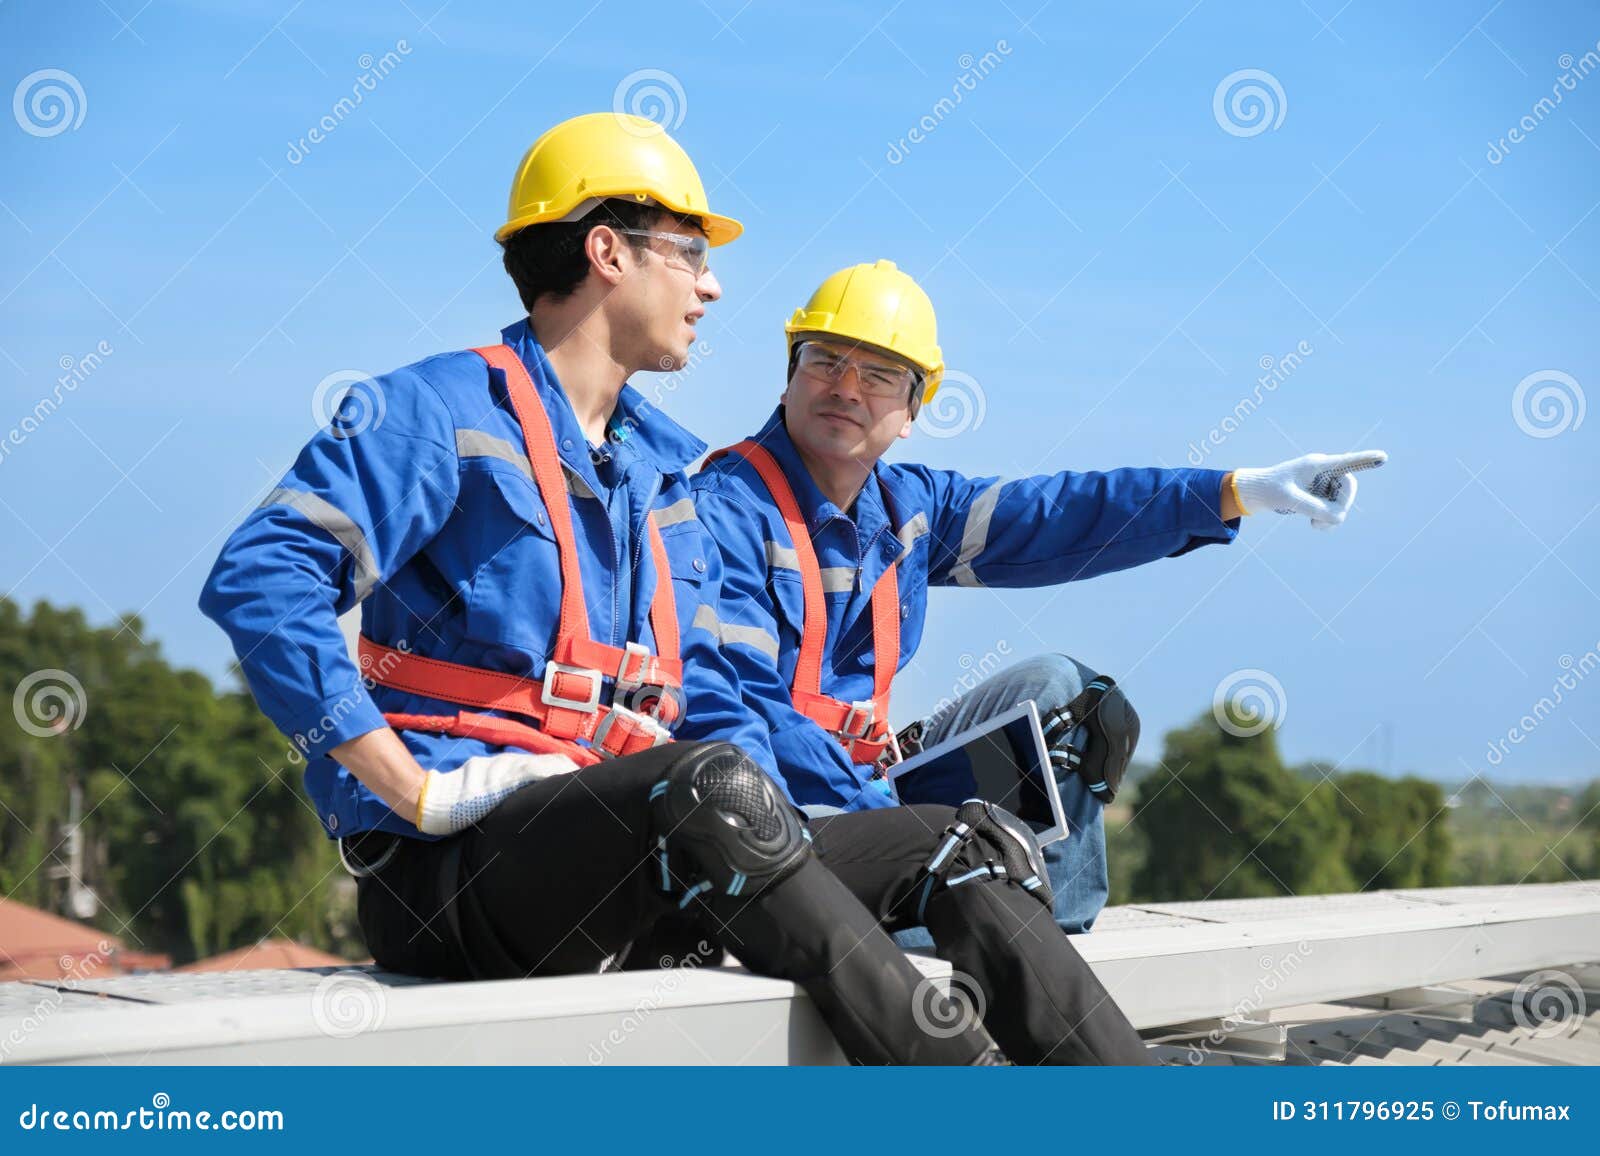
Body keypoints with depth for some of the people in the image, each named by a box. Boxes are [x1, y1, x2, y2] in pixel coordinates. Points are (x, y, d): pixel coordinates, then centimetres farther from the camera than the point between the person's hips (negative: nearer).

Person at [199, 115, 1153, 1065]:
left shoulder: (665, 467, 22)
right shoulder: (445, 413, -3)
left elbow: (707, 699, 21)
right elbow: (258, 580, -16)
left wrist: (775, 833, 0)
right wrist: (418, 793, -20)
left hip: (628, 864, 8)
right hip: (446, 875, -8)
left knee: (972, 847, -5)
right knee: (712, 783, -37)